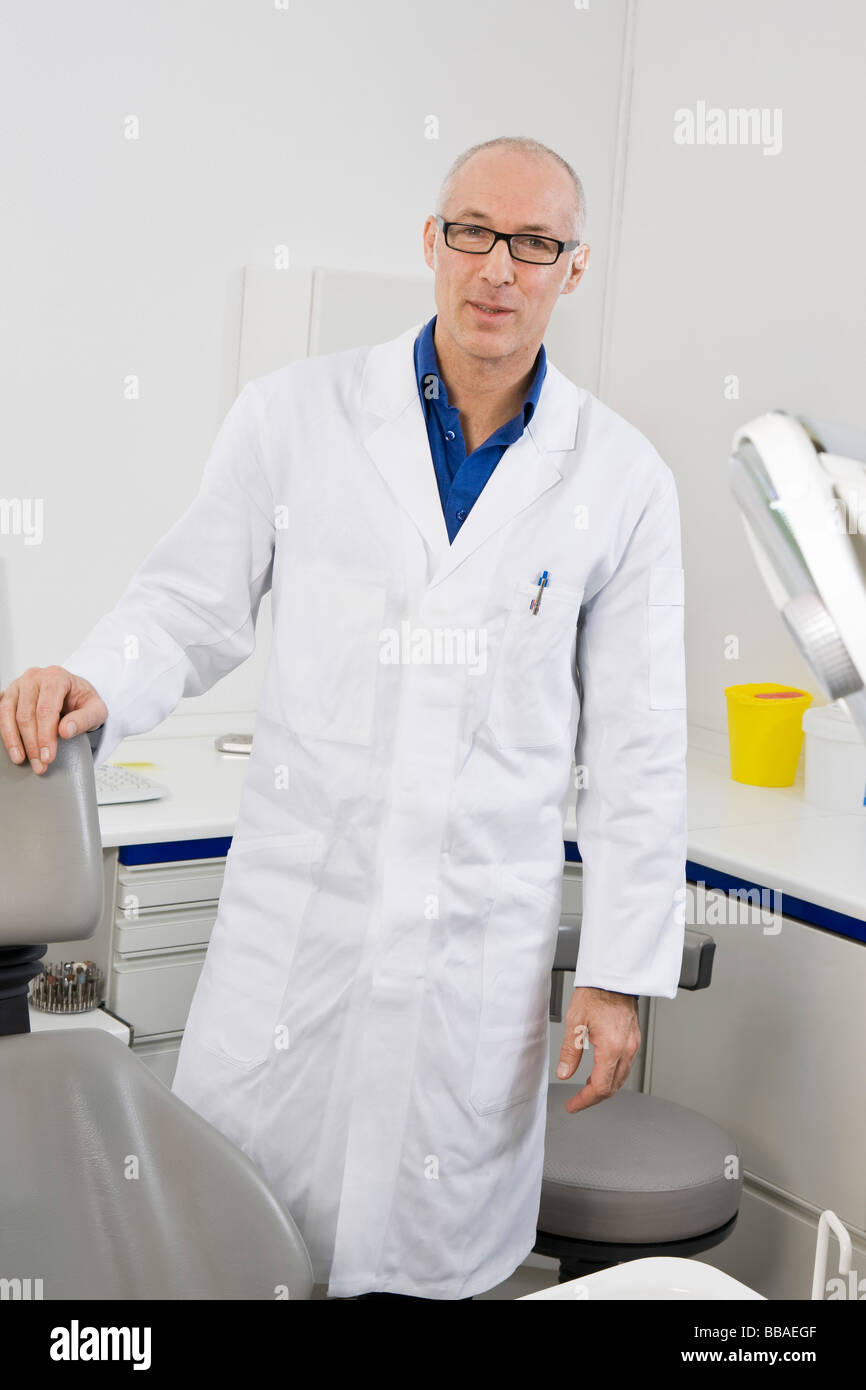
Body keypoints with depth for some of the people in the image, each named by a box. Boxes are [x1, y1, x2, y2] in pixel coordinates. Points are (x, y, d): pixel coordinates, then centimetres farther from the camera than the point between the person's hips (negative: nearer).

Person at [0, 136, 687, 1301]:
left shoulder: (621, 480, 1)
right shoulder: (296, 416, 0)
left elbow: (635, 749, 3)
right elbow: (192, 604, 6)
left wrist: (620, 973, 2)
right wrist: (94, 684, -16)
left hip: (483, 942, 0)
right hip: (294, 907, 0)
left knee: (431, 1257, 9)